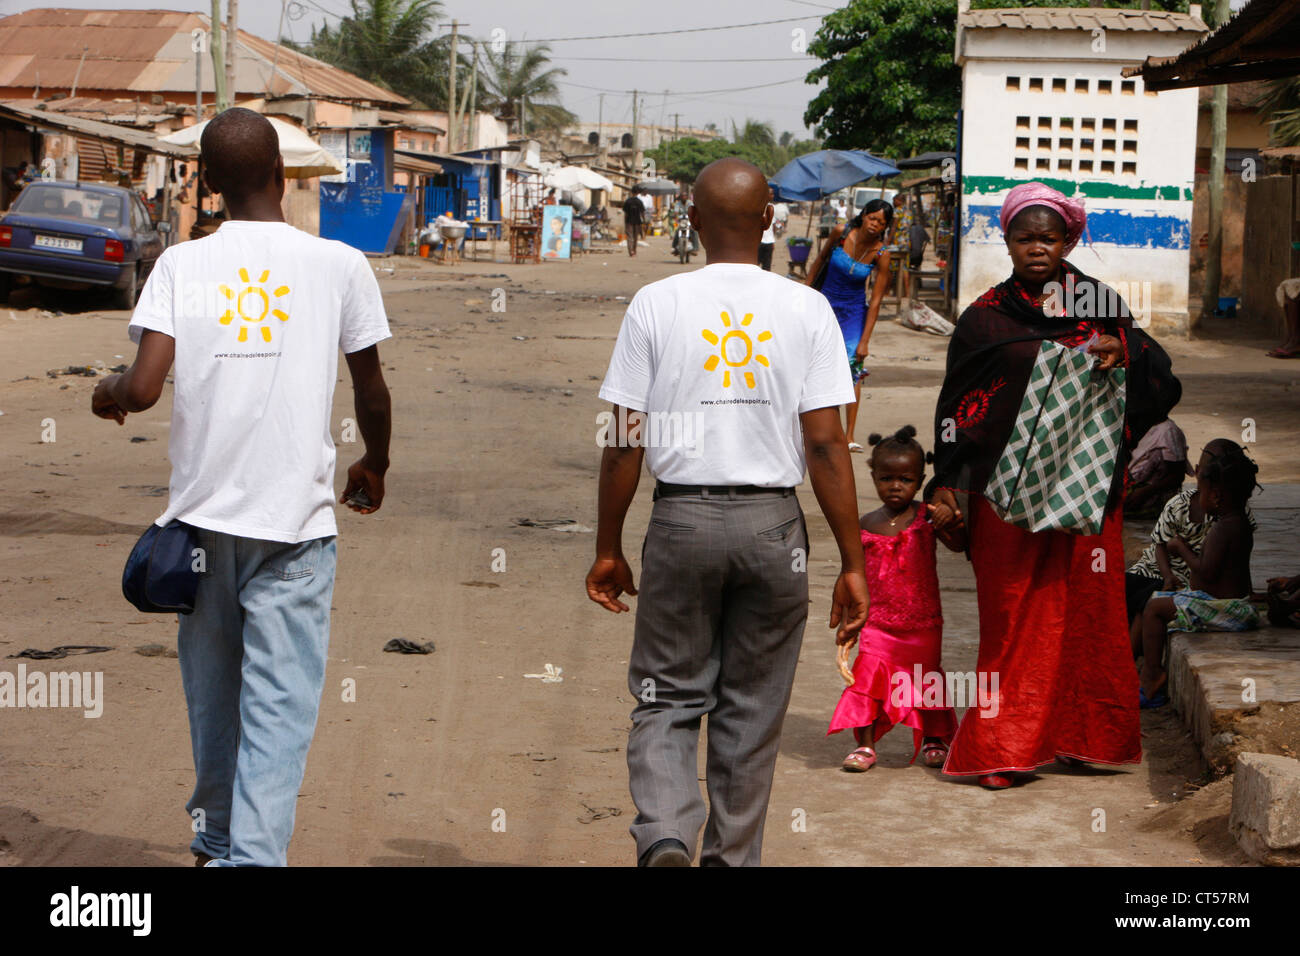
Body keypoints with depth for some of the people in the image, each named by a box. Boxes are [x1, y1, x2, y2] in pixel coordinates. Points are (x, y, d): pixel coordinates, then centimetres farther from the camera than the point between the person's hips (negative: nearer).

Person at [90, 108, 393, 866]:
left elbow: (143, 389, -12)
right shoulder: (338, 265, -3)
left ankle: (216, 842, 34)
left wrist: (106, 393, 12)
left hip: (203, 514, 3)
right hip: (295, 519, -2)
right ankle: (254, 853, -14)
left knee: (213, 693, 18)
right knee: (279, 704, -2)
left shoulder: (181, 265, -2)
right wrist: (375, 465, 26)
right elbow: (371, 390, 7)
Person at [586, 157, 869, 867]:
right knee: (752, 712, 11)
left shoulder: (655, 304, -1)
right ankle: (731, 858, 15)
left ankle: (664, 834, -11)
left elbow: (624, 441, -2)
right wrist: (852, 563, 0)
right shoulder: (805, 309, 0)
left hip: (681, 518, -1)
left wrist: (607, 550, 8)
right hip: (773, 522, 1)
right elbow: (826, 443, -4)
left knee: (667, 699, 9)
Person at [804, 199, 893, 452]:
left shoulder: (881, 254, -15)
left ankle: (849, 436, -9)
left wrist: (864, 341, -16)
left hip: (854, 311, -1)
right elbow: (821, 258, 7)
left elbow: (875, 301, -13)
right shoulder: (841, 233, -13)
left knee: (853, 367, -13)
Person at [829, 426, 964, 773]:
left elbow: (958, 545, -18)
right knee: (868, 676, -6)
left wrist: (953, 524, -39)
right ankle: (865, 745, 4)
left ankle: (934, 740, 25)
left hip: (922, 625, -1)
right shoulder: (867, 525, 2)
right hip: (878, 624, 1)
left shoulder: (926, 517, -5)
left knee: (926, 678, 7)